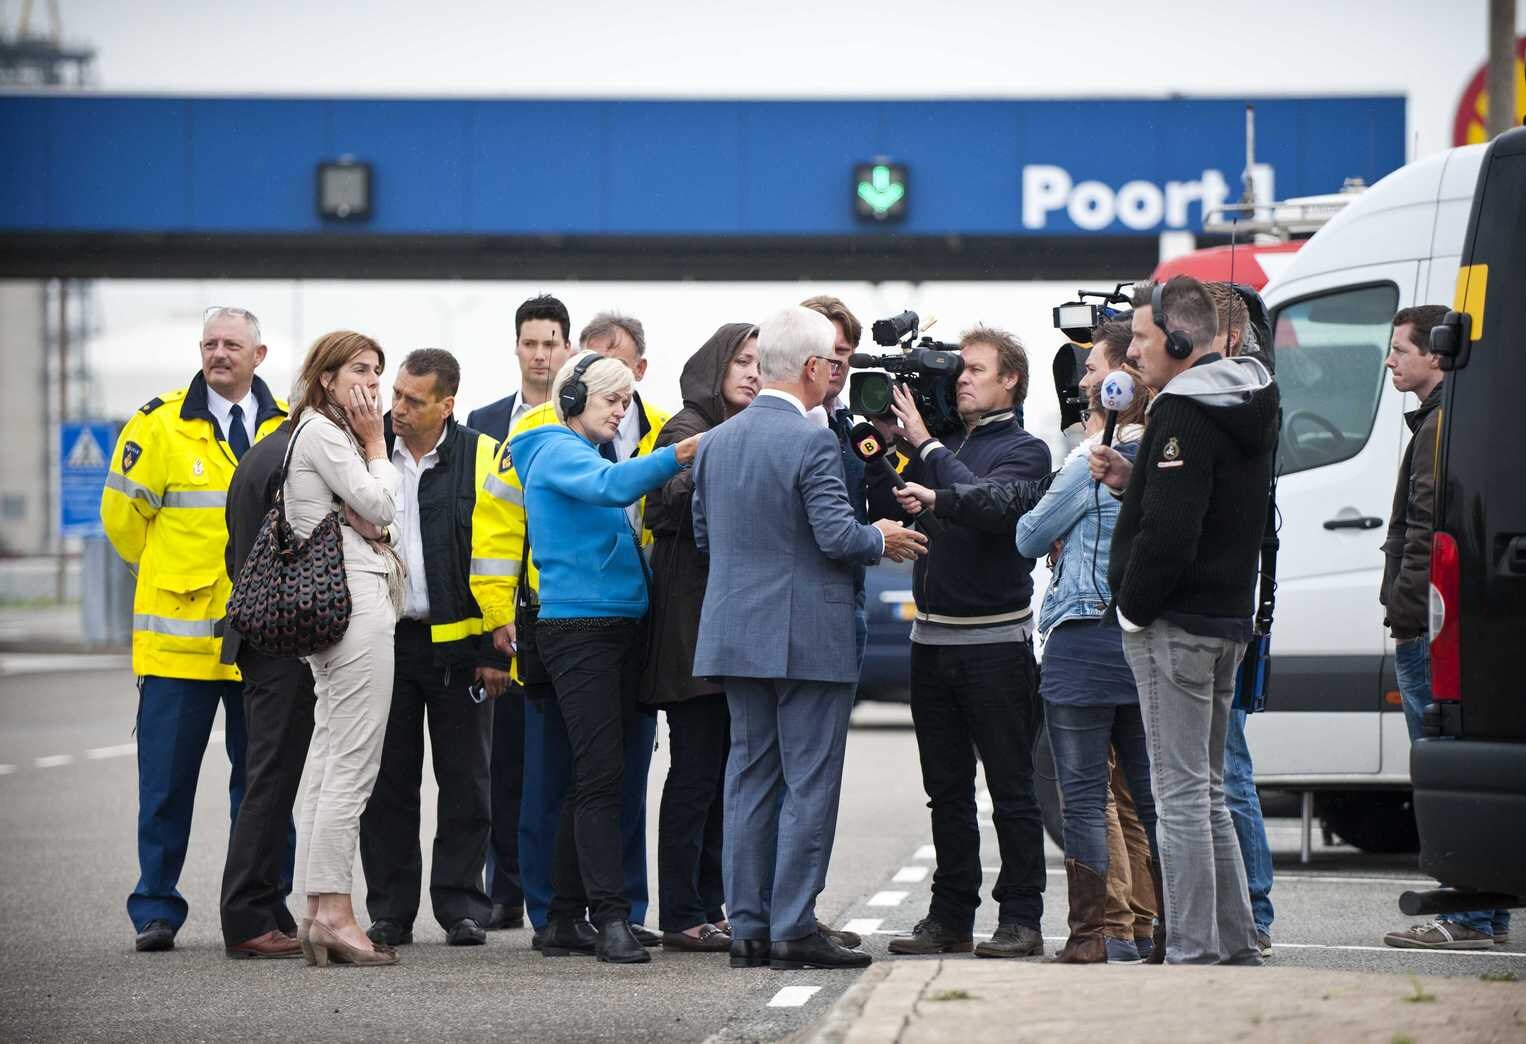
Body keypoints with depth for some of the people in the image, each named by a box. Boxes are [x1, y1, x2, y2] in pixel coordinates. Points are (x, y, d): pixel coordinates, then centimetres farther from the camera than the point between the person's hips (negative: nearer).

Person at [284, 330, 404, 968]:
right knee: (353, 765, -12)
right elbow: (380, 504, -10)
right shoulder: (322, 432, -7)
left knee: (329, 764, 7)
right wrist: (375, 442, -2)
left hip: (332, 604, 11)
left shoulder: (329, 434, 23)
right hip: (357, 599, -11)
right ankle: (334, 914, -14)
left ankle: (319, 913, 6)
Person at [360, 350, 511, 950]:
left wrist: (495, 651, -8)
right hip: (384, 640, 2)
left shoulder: (481, 460, -3)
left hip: (457, 643, -2)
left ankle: (462, 906, 12)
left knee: (465, 781, 4)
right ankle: (390, 911, 12)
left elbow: (495, 557, -4)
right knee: (387, 781, 6)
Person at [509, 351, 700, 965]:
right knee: (599, 775, -14)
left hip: (618, 625, 10)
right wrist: (673, 459, -38)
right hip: (578, 628, -10)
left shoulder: (584, 453, 22)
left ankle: (564, 921, 13)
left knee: (594, 777, 9)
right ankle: (611, 919, -18)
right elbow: (609, 486, -29)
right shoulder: (558, 452, -7)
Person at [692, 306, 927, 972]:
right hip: (808, 636, -7)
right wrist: (882, 540, 1)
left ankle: (749, 927, 10)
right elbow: (838, 536, -19)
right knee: (809, 782, -2)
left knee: (750, 778, 10)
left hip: (736, 635, 7)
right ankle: (793, 928, -4)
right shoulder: (811, 443, -15)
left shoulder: (716, 442, 8)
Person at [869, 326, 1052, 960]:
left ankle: (1020, 919, -1)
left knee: (1011, 789, -3)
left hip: (996, 640, -6)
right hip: (932, 640, 6)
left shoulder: (1024, 451, -2)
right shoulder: (941, 449, 15)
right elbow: (886, 513, 10)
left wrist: (924, 443, -16)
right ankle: (950, 917, 15)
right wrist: (885, 448, -1)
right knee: (947, 790, 10)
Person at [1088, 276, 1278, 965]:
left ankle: (1192, 955, -7)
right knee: (1205, 792, 17)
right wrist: (1132, 482, 10)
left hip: (1174, 624, -10)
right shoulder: (1246, 407, 14)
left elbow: (1169, 533, -24)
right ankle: (1236, 947, 20)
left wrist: (1134, 607, -12)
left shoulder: (1185, 415, -17)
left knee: (1180, 794, -7)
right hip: (1226, 621, 10)